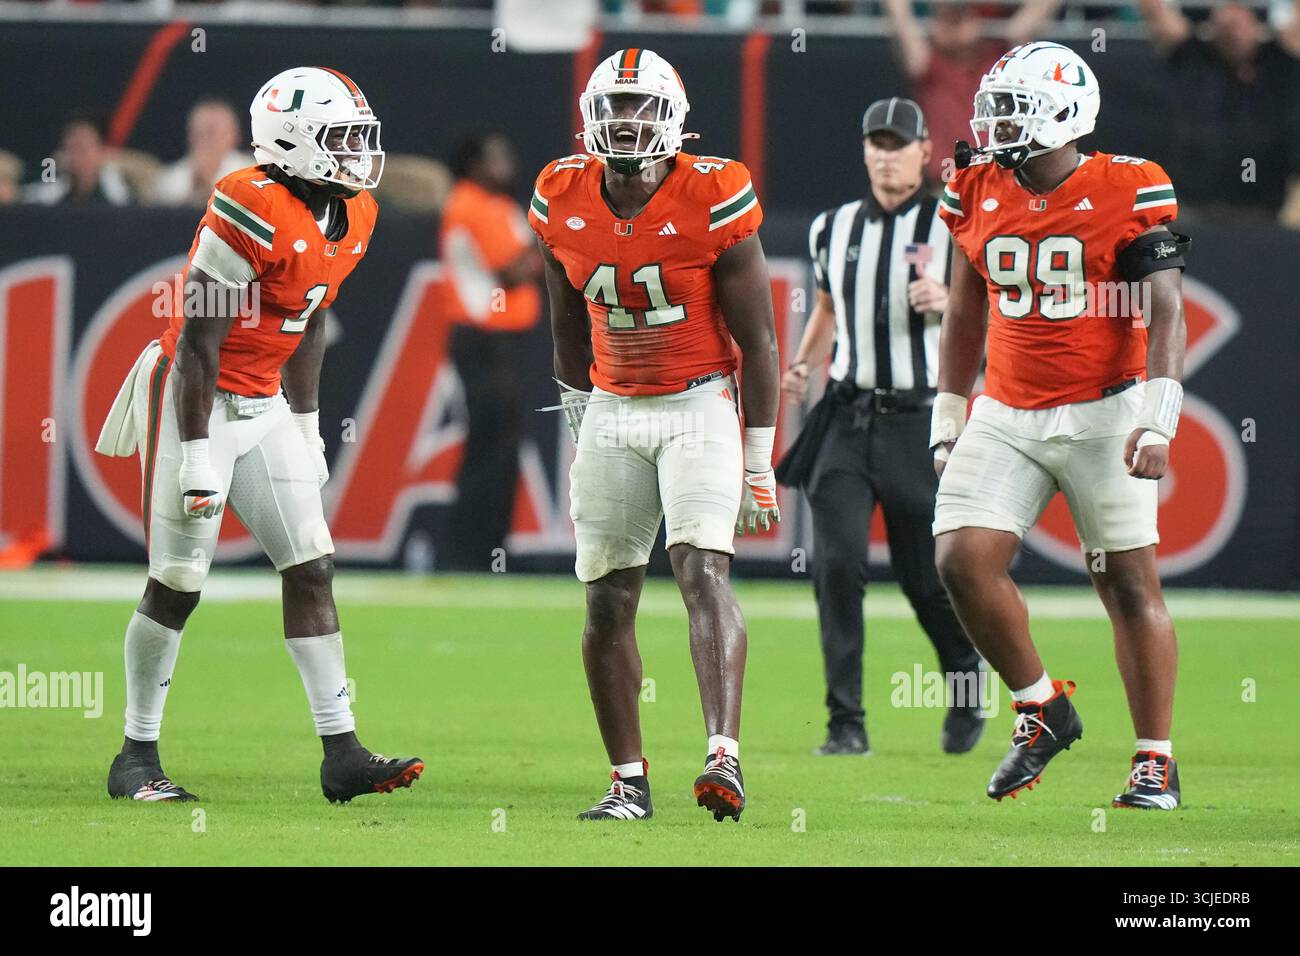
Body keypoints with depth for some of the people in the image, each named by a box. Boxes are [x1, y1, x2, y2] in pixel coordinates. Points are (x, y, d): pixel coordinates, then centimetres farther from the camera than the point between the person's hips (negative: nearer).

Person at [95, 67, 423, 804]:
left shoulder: (352, 218, 4)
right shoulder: (254, 213, -23)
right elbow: (200, 340, -21)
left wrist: (306, 425, 19)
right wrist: (196, 455, -21)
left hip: (264, 407, 8)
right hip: (199, 403, -8)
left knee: (312, 569, 2)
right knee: (178, 584, -3)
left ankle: (341, 751, 3)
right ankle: (138, 756, 9)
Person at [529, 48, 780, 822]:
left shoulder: (713, 201, -14)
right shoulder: (563, 202, -2)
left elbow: (758, 341, -8)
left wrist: (758, 461, -8)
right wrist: (582, 431, 17)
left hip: (700, 407, -4)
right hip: (614, 409, 4)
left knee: (703, 570, -22)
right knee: (607, 603, 3)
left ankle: (725, 756, -32)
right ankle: (629, 782, 12)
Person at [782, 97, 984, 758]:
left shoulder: (953, 228, -1)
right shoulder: (835, 228, 12)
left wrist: (947, 302, -24)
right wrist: (801, 367, 9)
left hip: (919, 422, -3)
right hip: (848, 419, 3)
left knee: (926, 573, 3)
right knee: (836, 561, -12)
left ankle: (966, 689, 31)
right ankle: (846, 723, -10)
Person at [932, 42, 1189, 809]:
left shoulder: (1128, 193, -9)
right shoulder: (979, 195, 7)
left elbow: (1165, 314, -11)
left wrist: (1158, 421, -20)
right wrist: (948, 418, 17)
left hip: (1104, 413, -5)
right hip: (1007, 418, 5)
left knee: (1130, 583, -2)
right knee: (963, 559, -9)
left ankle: (1156, 761, 8)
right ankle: (1042, 709, 11)